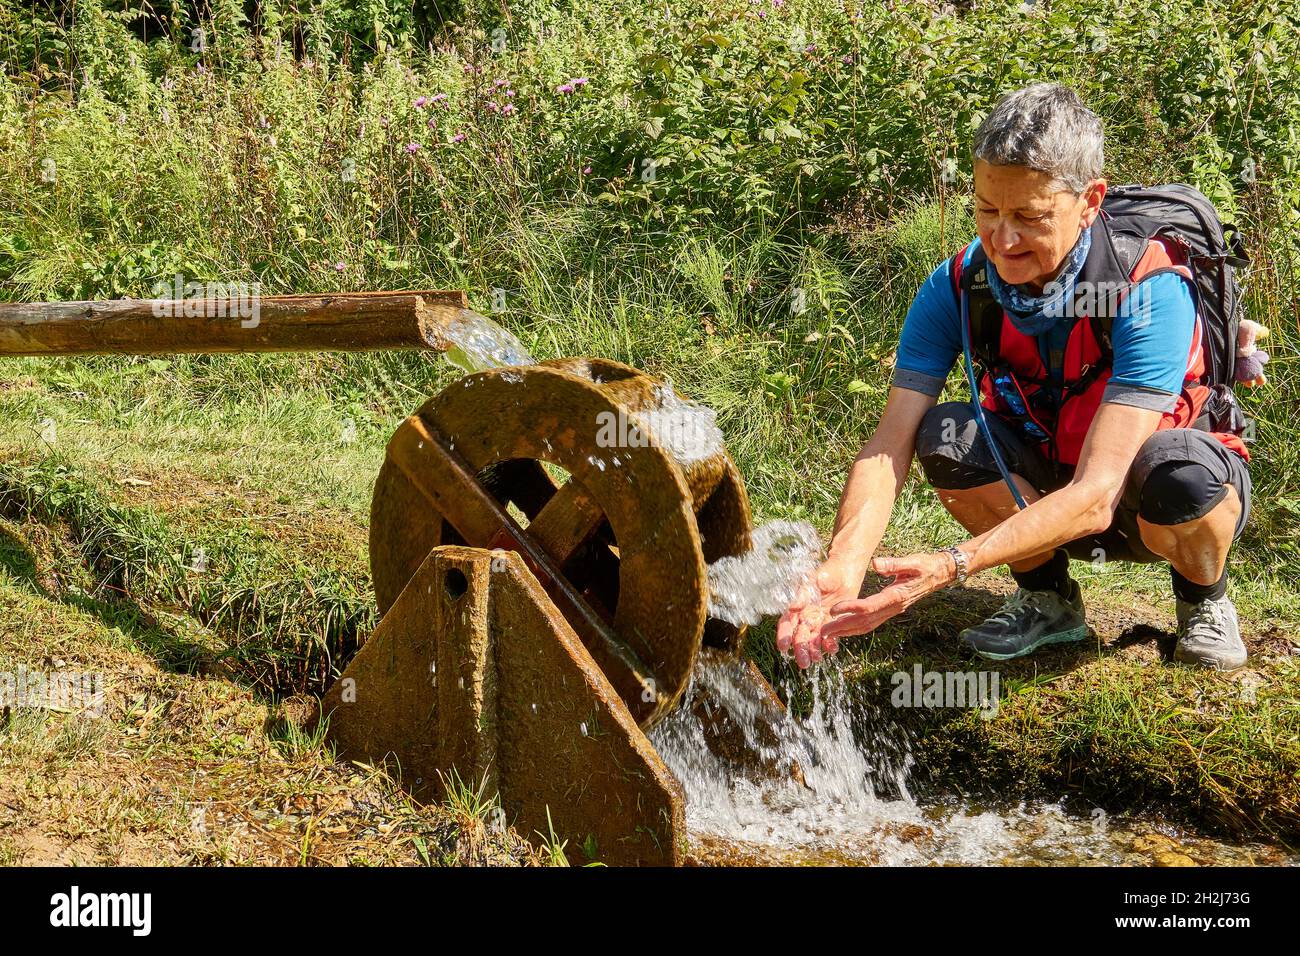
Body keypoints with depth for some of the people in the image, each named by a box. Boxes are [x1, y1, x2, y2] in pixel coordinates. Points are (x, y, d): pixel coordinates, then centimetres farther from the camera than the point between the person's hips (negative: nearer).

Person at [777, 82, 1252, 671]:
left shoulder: (1149, 291, -32)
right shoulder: (958, 286, -18)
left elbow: (1095, 496, -39)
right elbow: (889, 445, -25)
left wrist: (950, 566, -51)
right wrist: (842, 568, -44)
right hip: (1042, 488, 3)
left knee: (1176, 465, -38)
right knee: (946, 435, -26)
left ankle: (1205, 600, -3)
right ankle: (1047, 599, 0)